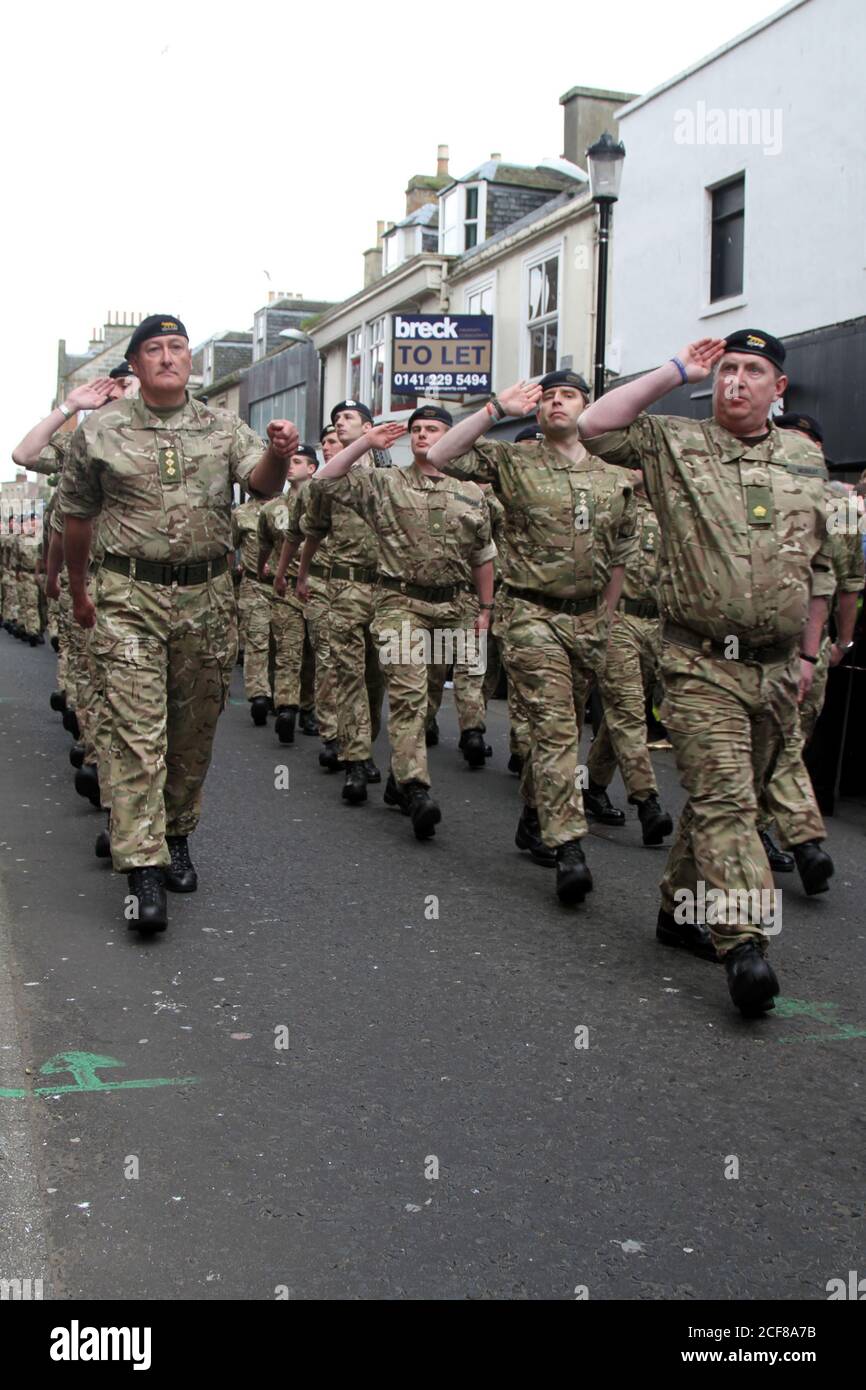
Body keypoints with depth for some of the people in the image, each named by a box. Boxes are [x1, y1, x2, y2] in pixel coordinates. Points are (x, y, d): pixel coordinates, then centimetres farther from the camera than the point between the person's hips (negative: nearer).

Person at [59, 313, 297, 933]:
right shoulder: (101, 431, 3)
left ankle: (177, 836, 31)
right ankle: (144, 872, -9)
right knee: (139, 734, -9)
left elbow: (263, 482, -11)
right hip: (131, 597, -2)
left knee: (195, 732, 11)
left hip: (206, 597, 2)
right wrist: (79, 593, 17)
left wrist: (278, 455, -34)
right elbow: (77, 516, 12)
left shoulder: (223, 428, 7)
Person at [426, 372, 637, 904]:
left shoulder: (616, 475, 10)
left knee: (562, 728, 14)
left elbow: (620, 555, 17)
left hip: (587, 620, 5)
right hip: (531, 614, -5)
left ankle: (534, 820, 32)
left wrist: (602, 618, 15)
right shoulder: (512, 460, 0)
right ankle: (569, 848, -18)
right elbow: (440, 456, -11)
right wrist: (498, 408, -11)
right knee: (554, 726, -15)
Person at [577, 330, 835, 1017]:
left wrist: (808, 653, 16)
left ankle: (682, 908, 28)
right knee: (723, 797, -13)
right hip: (702, 663, -4)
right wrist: (676, 371, -6)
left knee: (724, 797, 13)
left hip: (776, 669, 5)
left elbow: (820, 566, 18)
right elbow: (594, 427, -13)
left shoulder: (805, 459, 13)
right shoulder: (674, 444, 2)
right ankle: (743, 944, -17)